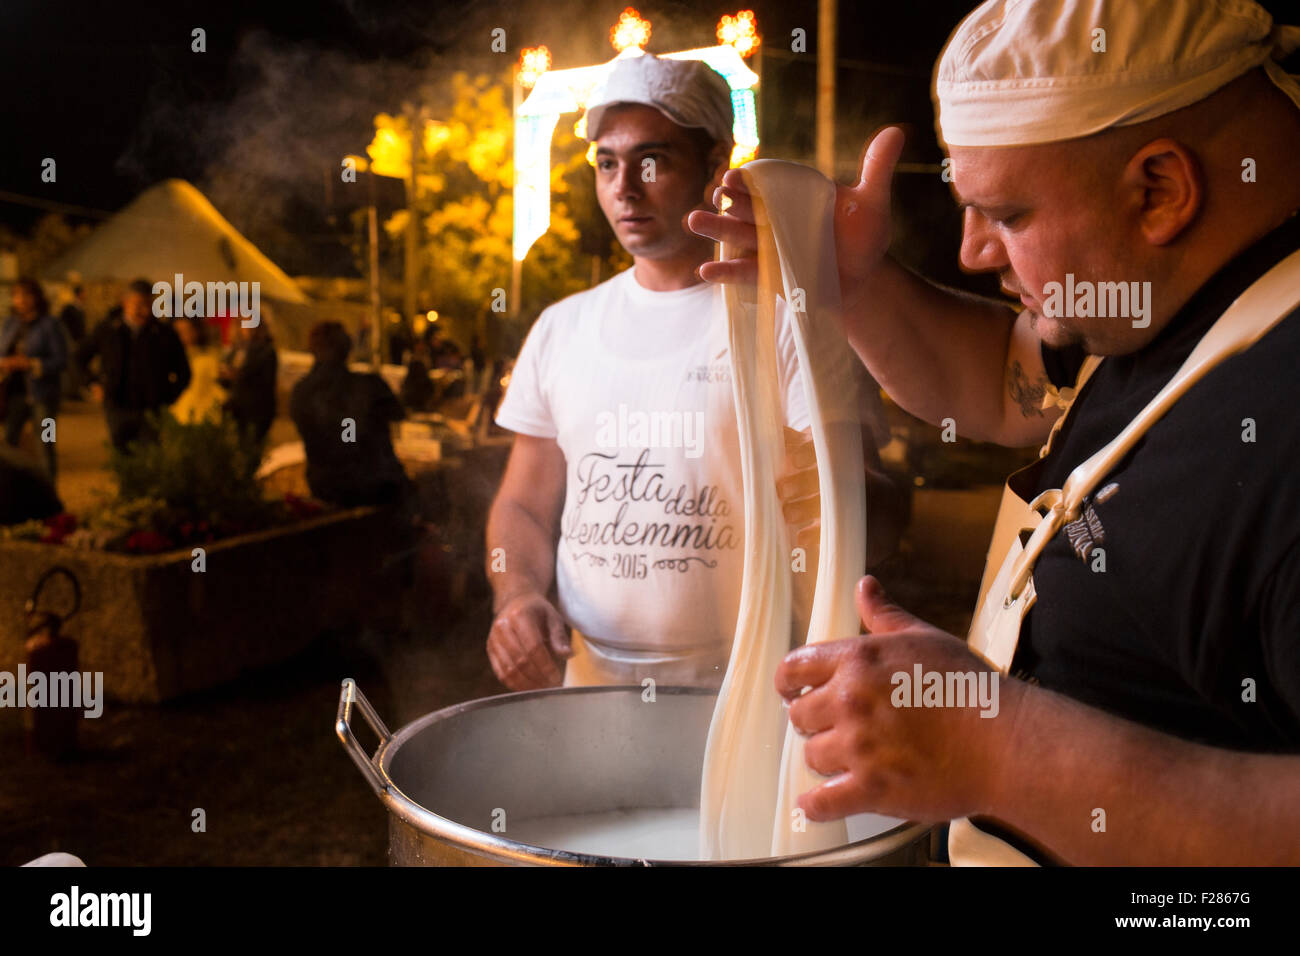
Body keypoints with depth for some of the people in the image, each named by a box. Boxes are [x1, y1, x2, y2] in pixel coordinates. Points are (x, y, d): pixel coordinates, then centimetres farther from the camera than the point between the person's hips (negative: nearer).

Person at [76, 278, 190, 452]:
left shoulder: (164, 333, -2)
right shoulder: (107, 330, 3)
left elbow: (183, 372, 8)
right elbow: (80, 358, 19)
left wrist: (169, 399, 2)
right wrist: (93, 384, 9)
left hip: (151, 411, -2)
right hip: (117, 410, 2)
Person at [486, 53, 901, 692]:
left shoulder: (788, 320, -5)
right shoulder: (561, 329, 9)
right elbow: (525, 506, 14)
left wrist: (820, 501, -31)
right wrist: (516, 597, -5)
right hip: (587, 684, 4)